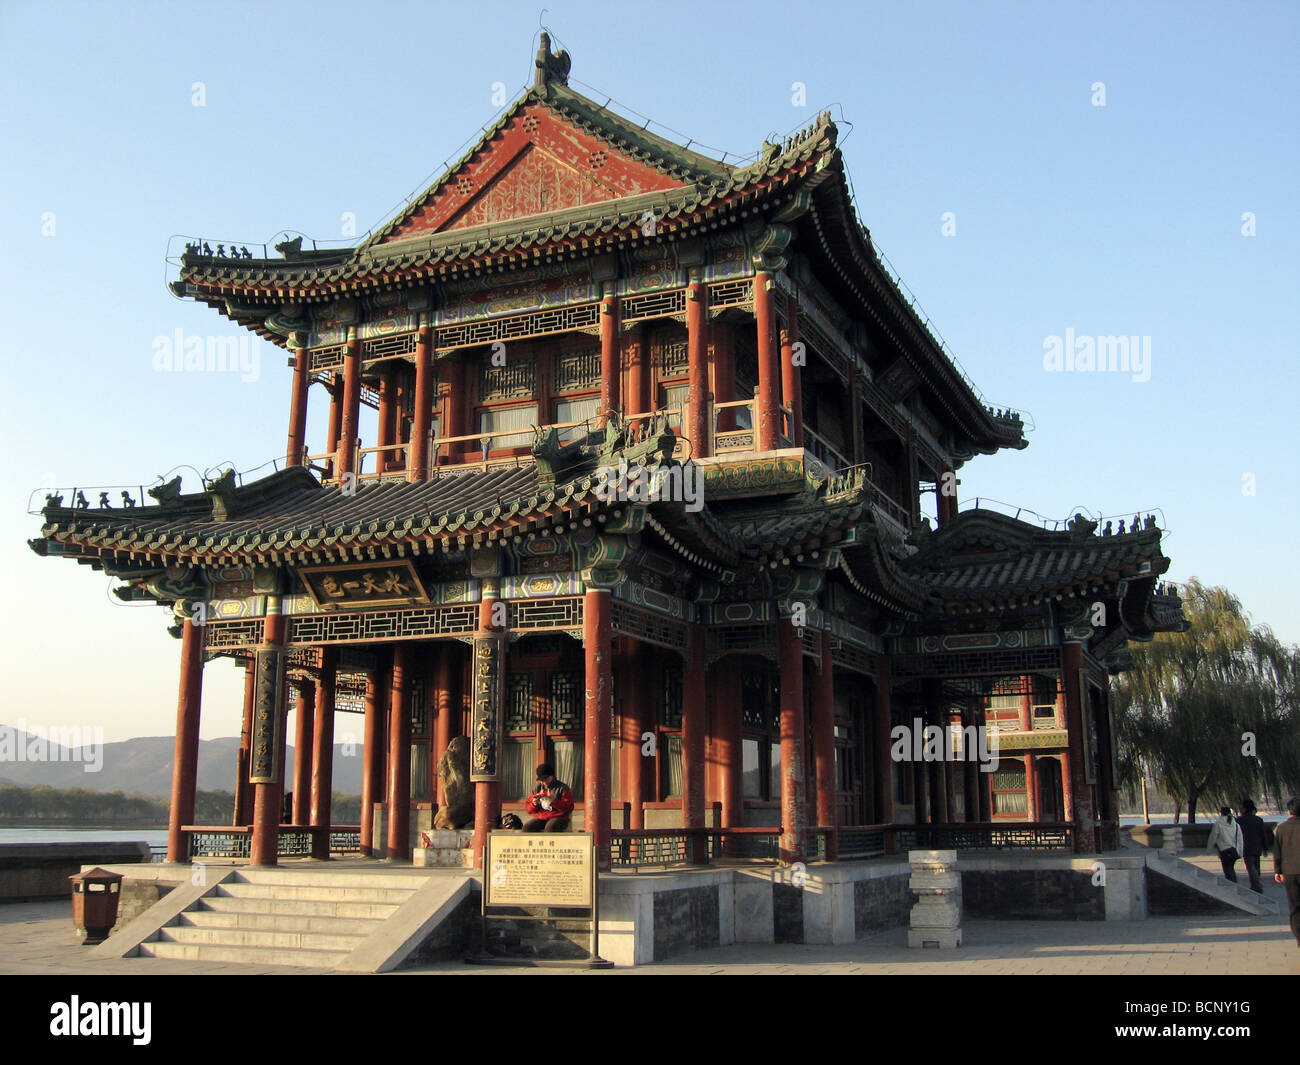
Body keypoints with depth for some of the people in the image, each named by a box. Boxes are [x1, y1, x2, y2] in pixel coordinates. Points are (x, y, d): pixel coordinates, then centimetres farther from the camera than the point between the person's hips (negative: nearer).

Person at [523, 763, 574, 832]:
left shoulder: (562, 788, 0)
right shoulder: (537, 788, 13)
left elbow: (569, 808, -8)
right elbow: (528, 808, 15)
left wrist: (553, 801, -20)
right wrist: (534, 804, -9)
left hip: (558, 818, -4)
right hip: (540, 817, 4)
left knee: (550, 828, -37)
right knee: (527, 827, -26)